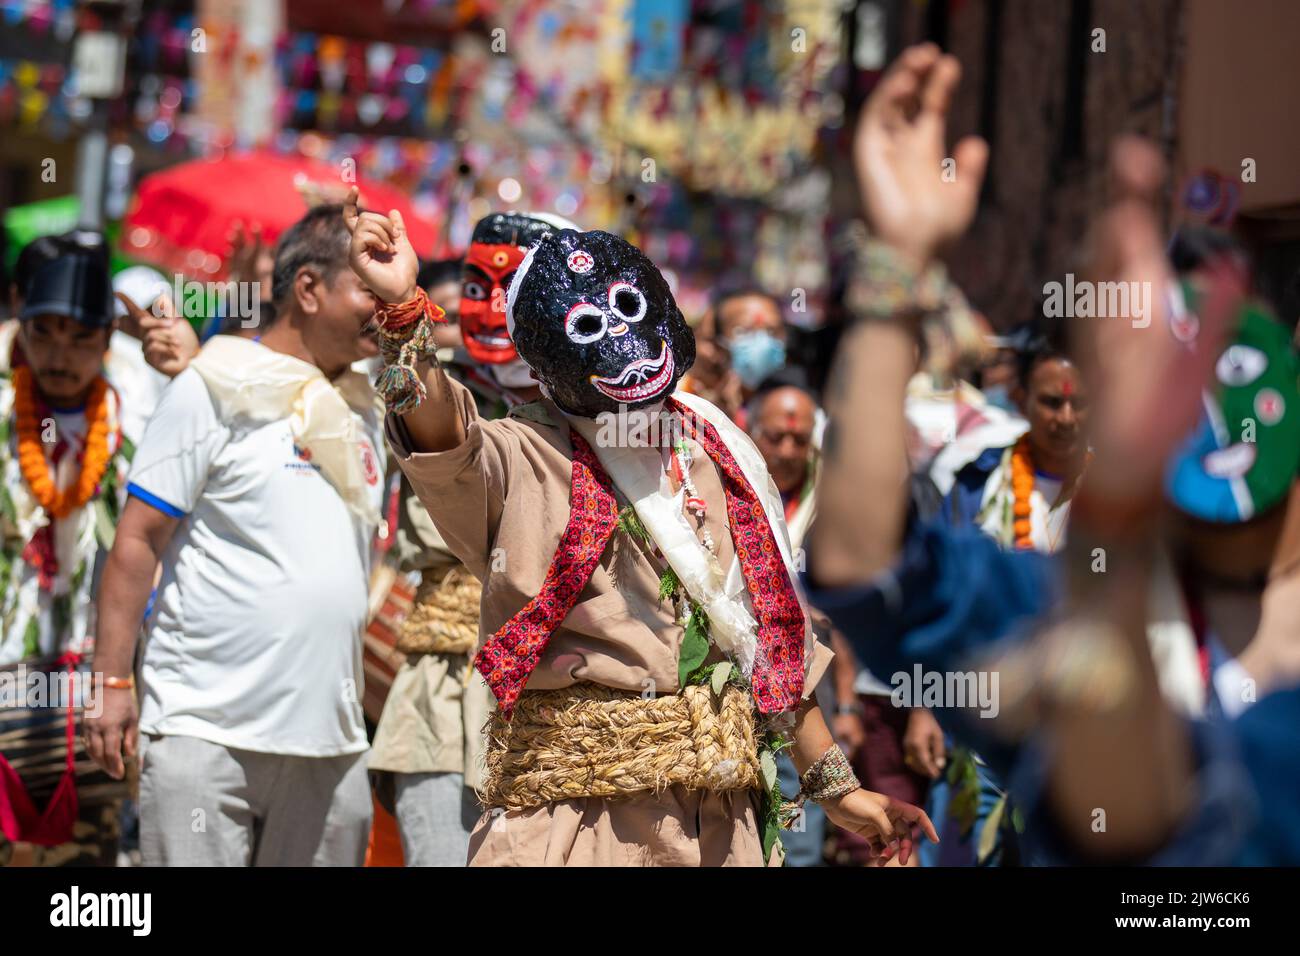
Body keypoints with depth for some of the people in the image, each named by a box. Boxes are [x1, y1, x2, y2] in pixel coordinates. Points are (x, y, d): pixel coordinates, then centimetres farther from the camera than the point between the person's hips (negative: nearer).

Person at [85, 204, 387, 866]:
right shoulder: (217, 389, -3)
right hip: (206, 731, -6)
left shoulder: (363, 410, 15)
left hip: (329, 740, 6)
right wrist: (113, 682, -10)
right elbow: (138, 539, -5)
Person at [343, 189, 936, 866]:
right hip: (572, 807, -4)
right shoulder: (523, 462, -5)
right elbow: (441, 438, -29)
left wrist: (834, 786, 18)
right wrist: (403, 312, -45)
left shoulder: (718, 455, 11)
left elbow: (772, 637, 17)